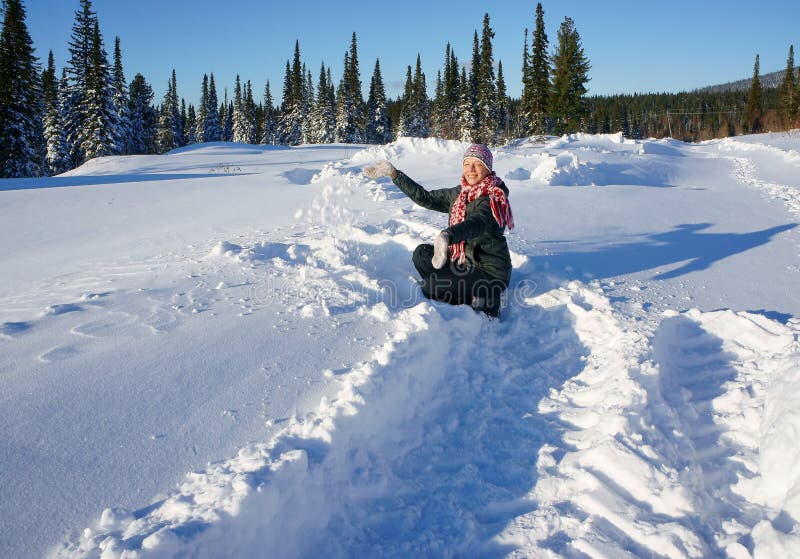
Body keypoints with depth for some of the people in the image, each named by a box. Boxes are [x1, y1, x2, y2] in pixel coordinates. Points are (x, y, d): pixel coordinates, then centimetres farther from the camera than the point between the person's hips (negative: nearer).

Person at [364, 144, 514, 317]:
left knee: (429, 289, -15)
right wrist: (393, 173, 10)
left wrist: (446, 236, -62)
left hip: (490, 272, -9)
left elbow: (477, 222, -42)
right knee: (421, 254, 6)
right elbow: (425, 197, 12)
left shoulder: (493, 198, -21)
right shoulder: (458, 194, 5)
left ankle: (487, 299, -5)